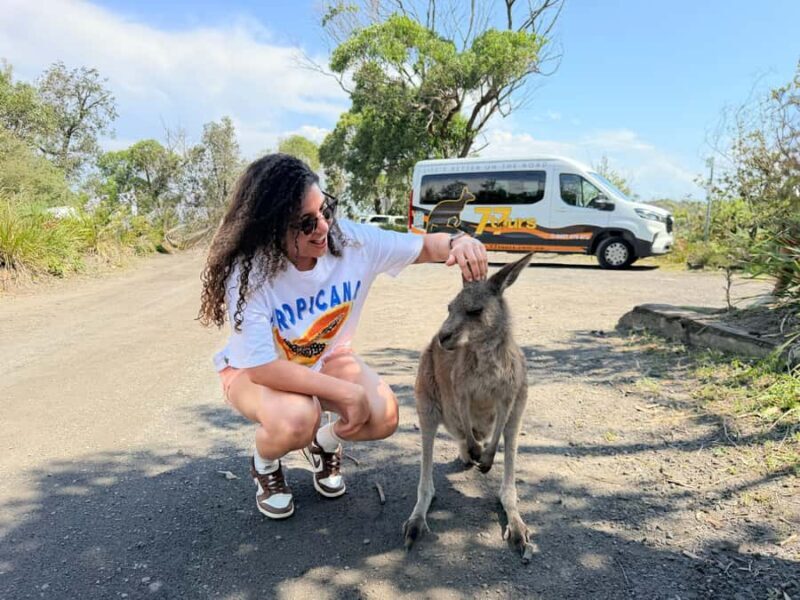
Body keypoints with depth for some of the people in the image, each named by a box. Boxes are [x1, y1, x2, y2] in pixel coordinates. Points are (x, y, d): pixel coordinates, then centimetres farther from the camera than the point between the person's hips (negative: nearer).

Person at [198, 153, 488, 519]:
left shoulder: (351, 239, -23)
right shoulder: (248, 274, -32)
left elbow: (424, 246, -13)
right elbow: (263, 367, -33)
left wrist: (458, 242, -37)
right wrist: (348, 392, -33)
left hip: (326, 358, 4)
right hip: (252, 370, -3)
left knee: (383, 417, -19)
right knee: (296, 420, -35)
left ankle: (324, 443, 16)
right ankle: (263, 465, 3)